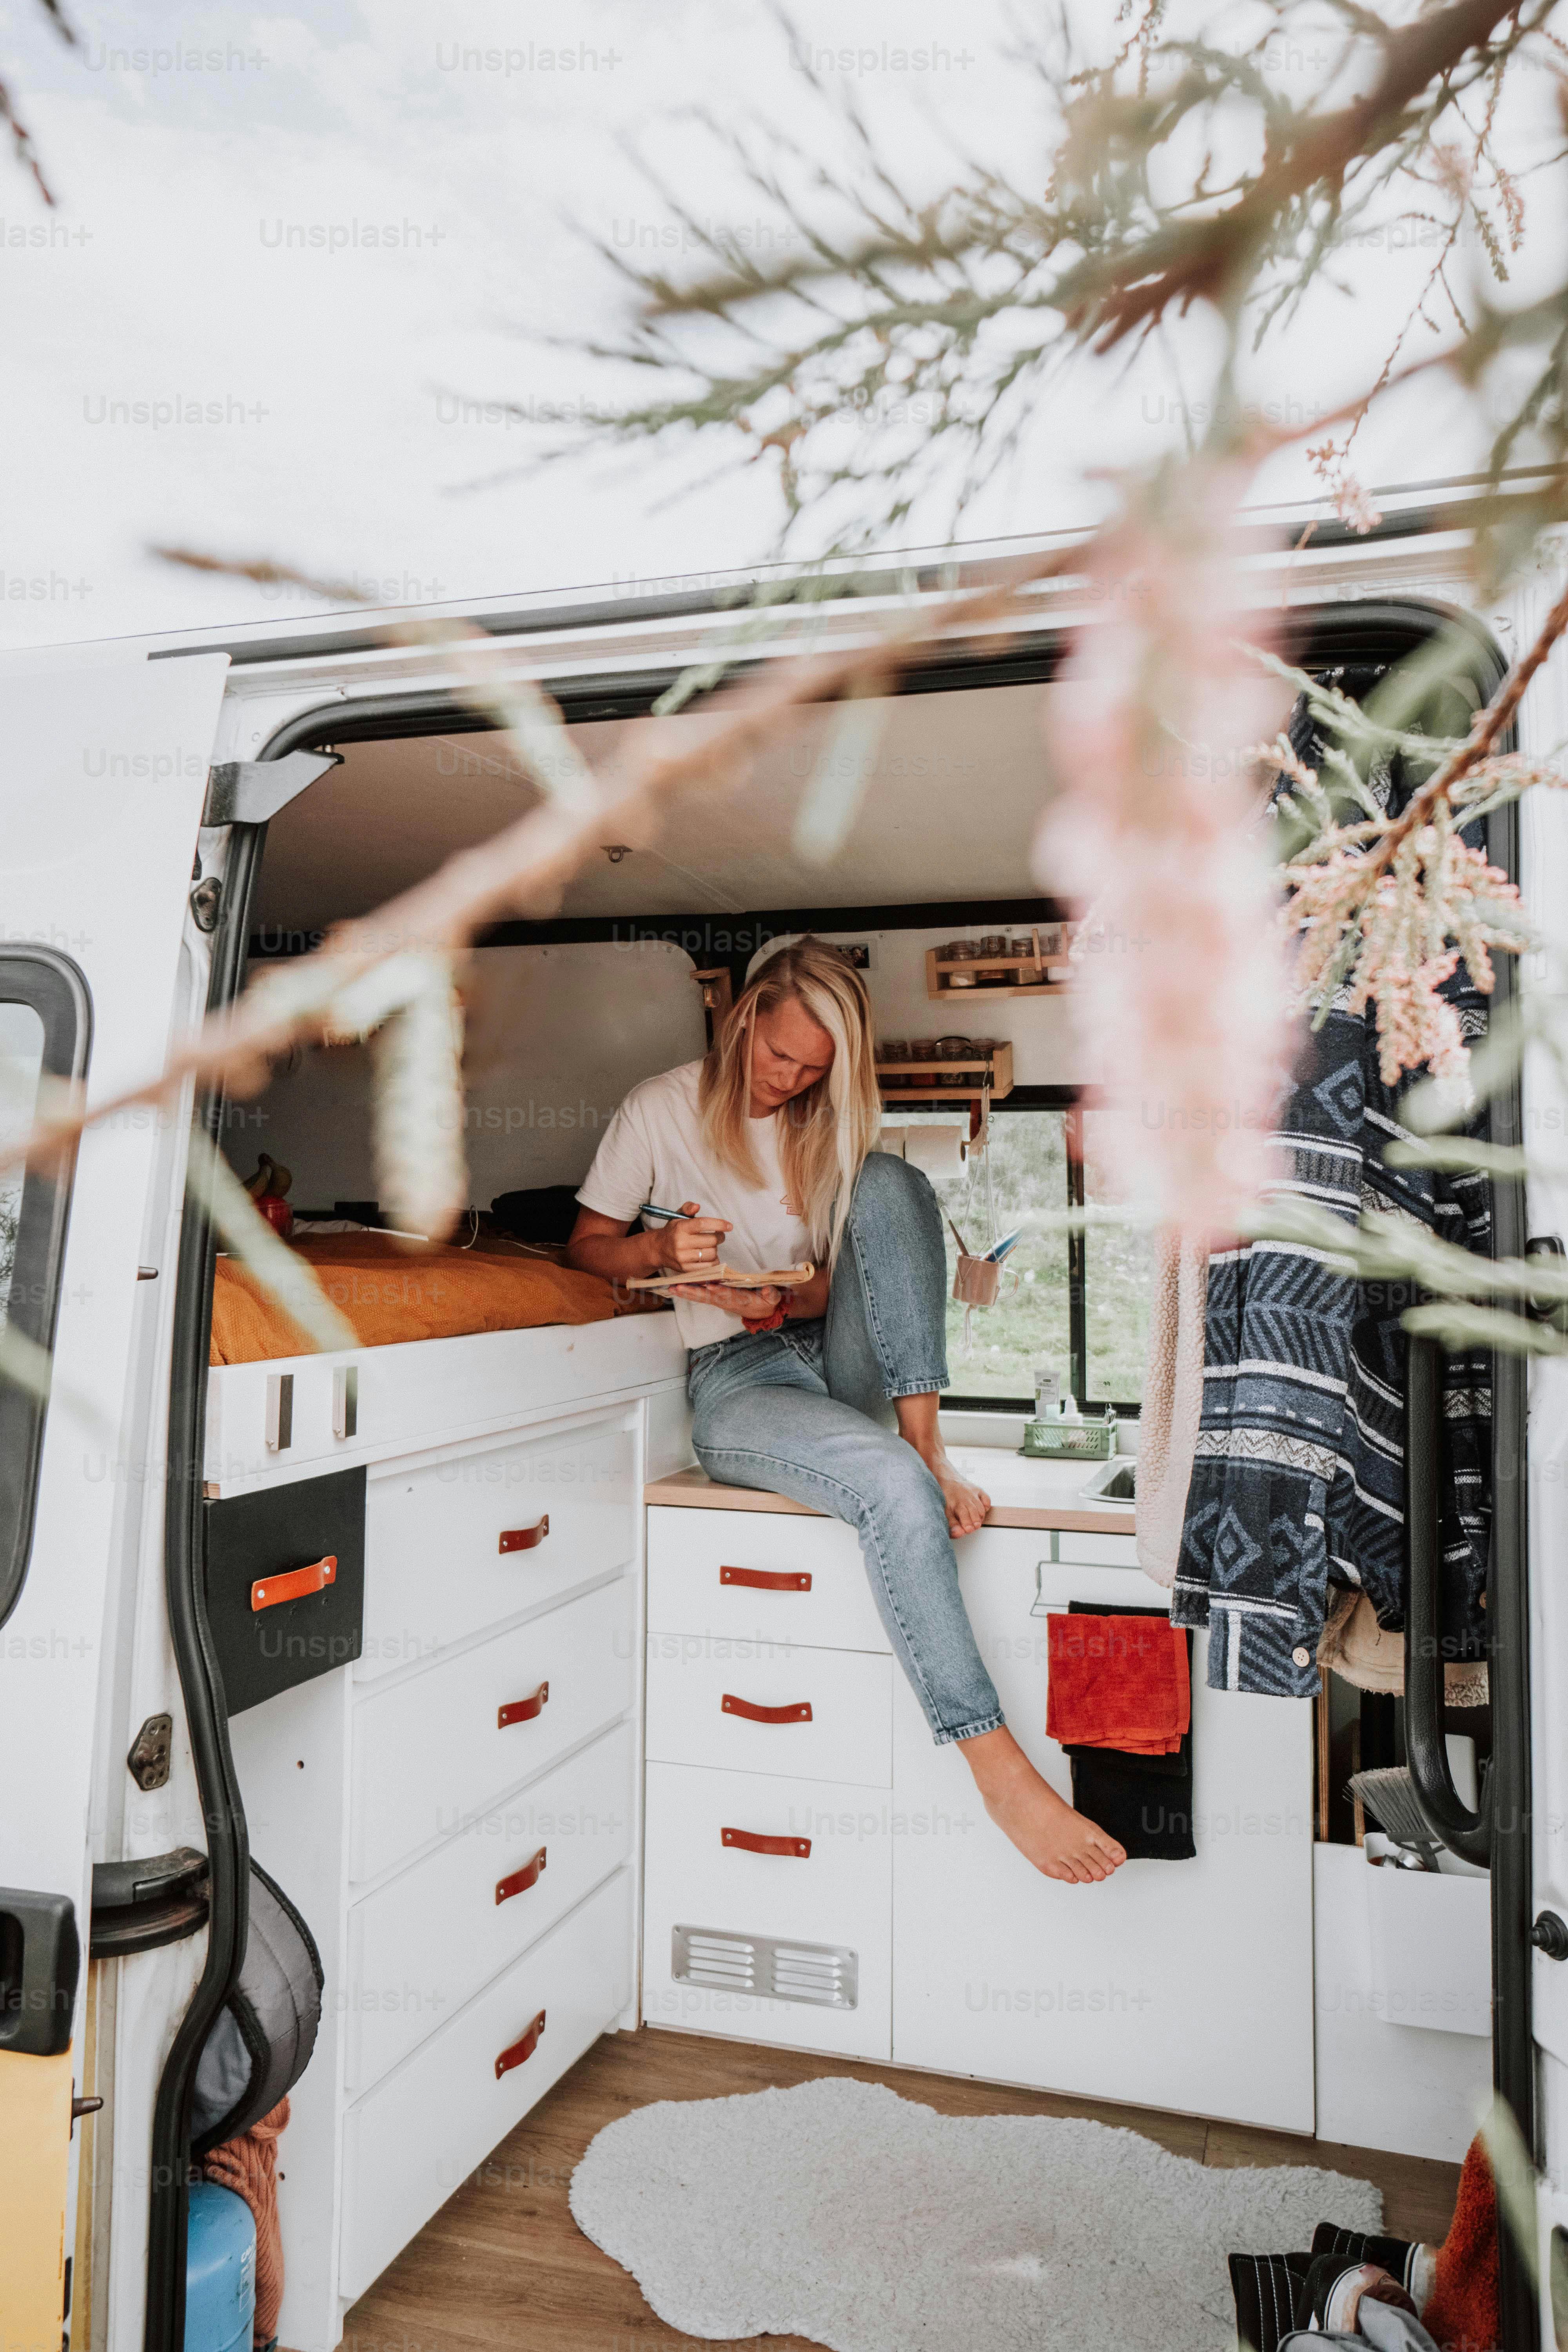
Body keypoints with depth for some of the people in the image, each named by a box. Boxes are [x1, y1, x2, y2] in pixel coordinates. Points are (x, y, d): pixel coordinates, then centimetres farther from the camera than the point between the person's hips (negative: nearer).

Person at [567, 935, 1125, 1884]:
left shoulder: (824, 1126, 14)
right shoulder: (663, 1110, 2)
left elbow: (847, 1279, 12)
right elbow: (586, 1247, 5)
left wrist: (786, 1299, -12)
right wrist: (660, 1249, -18)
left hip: (835, 1357, 4)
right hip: (736, 1381, -4)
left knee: (890, 1182, -22)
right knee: (892, 1484, -35)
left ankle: (925, 1440, -30)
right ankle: (995, 1763, -31)